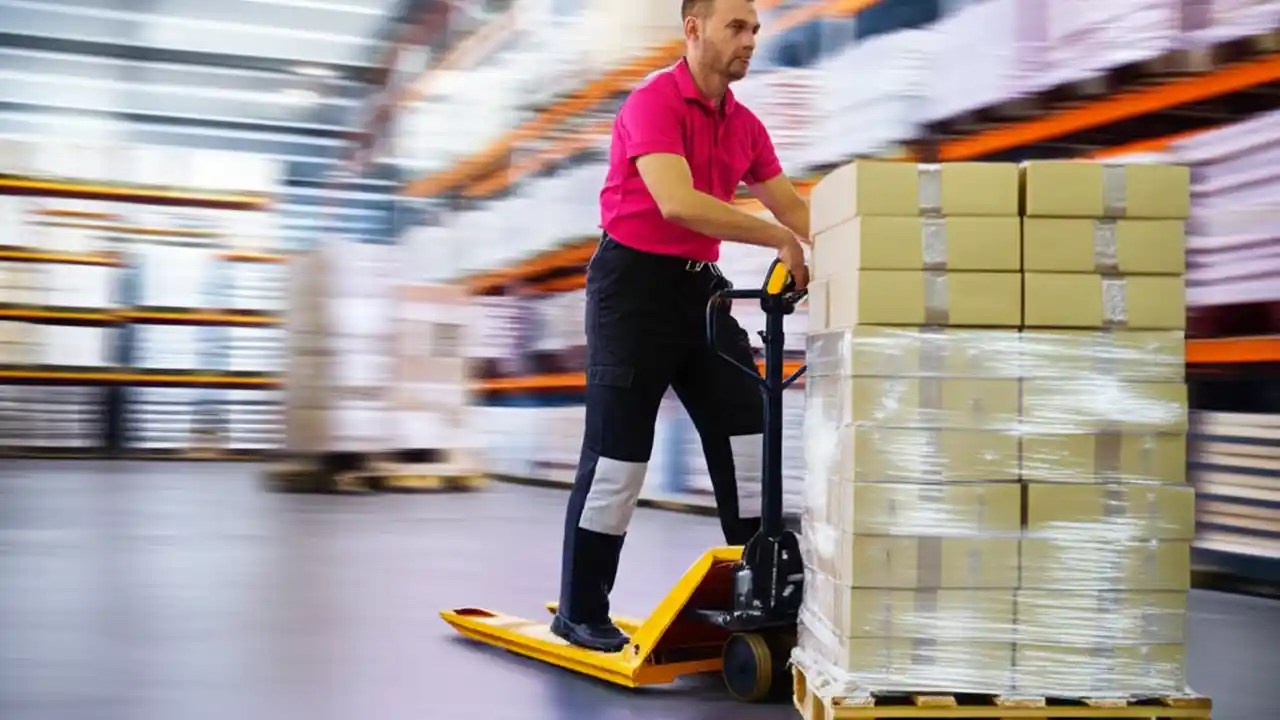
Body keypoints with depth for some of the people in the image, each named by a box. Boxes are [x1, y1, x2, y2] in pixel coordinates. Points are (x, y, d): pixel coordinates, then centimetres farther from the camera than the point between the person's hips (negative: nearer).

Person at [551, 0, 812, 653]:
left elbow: (792, 206, 11)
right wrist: (781, 241, -28)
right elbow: (677, 202, -29)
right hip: (634, 284, -7)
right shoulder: (653, 103, -15)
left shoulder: (745, 126, 9)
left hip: (700, 286, 8)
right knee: (618, 454, -3)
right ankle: (580, 613, 11)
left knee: (747, 439, 4)